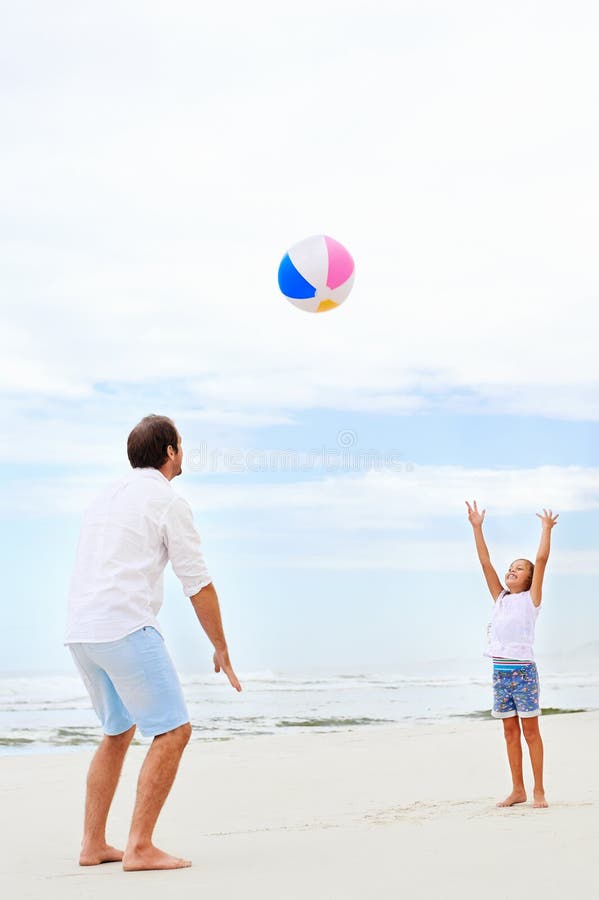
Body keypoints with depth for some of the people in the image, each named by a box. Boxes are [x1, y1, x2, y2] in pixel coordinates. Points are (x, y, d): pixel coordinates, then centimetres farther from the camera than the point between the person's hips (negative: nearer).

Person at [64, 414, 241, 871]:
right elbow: (198, 584, -4)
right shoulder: (169, 501, -3)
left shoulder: (107, 497, 21)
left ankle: (94, 844, 19)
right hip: (126, 627, -8)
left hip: (79, 632, 9)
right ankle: (139, 847, -7)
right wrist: (221, 649, 6)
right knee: (173, 731, -3)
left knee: (118, 732, 21)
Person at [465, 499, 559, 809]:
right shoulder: (500, 598, 13)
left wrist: (546, 528, -5)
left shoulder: (531, 598, 2)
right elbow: (485, 563, 9)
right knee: (510, 732, 8)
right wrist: (476, 528, 6)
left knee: (530, 731, 0)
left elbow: (541, 560, -7)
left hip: (523, 671, -5)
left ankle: (538, 790, 5)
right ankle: (518, 790, 15)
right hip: (500, 672, 5)